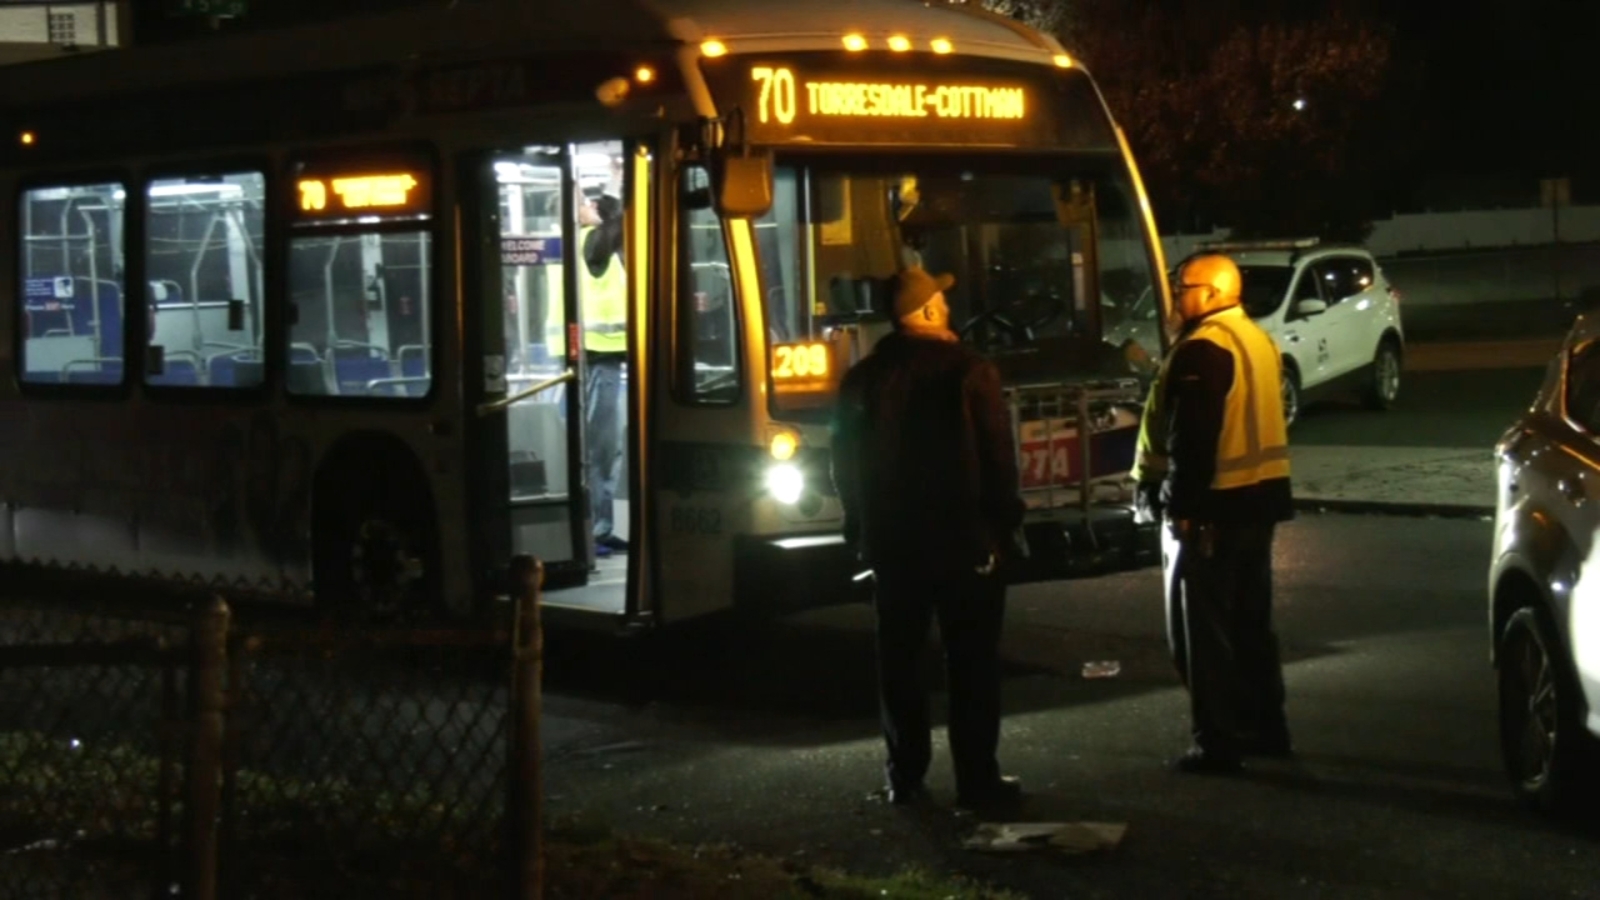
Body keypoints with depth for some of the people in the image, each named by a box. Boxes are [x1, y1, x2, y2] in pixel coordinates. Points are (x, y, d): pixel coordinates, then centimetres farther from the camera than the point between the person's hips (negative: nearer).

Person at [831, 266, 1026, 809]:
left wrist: (862, 529, 18)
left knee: (900, 658, 9)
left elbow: (846, 465, 10)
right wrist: (1004, 520, 0)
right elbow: (997, 456, -10)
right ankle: (977, 778, 1)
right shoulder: (967, 371, -11)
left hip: (892, 539, 4)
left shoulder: (862, 380, 5)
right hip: (964, 537, -4)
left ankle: (905, 776, 10)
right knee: (971, 661, 1)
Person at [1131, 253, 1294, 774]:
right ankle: (1266, 728, 24)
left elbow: (1192, 438, -23)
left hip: (1213, 505, -10)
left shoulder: (1203, 350, -18)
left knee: (1203, 630, -4)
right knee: (1250, 622, 17)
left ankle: (1218, 742, -3)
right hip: (1258, 496, 10)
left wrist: (1182, 506, -20)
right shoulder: (1256, 340, 14)